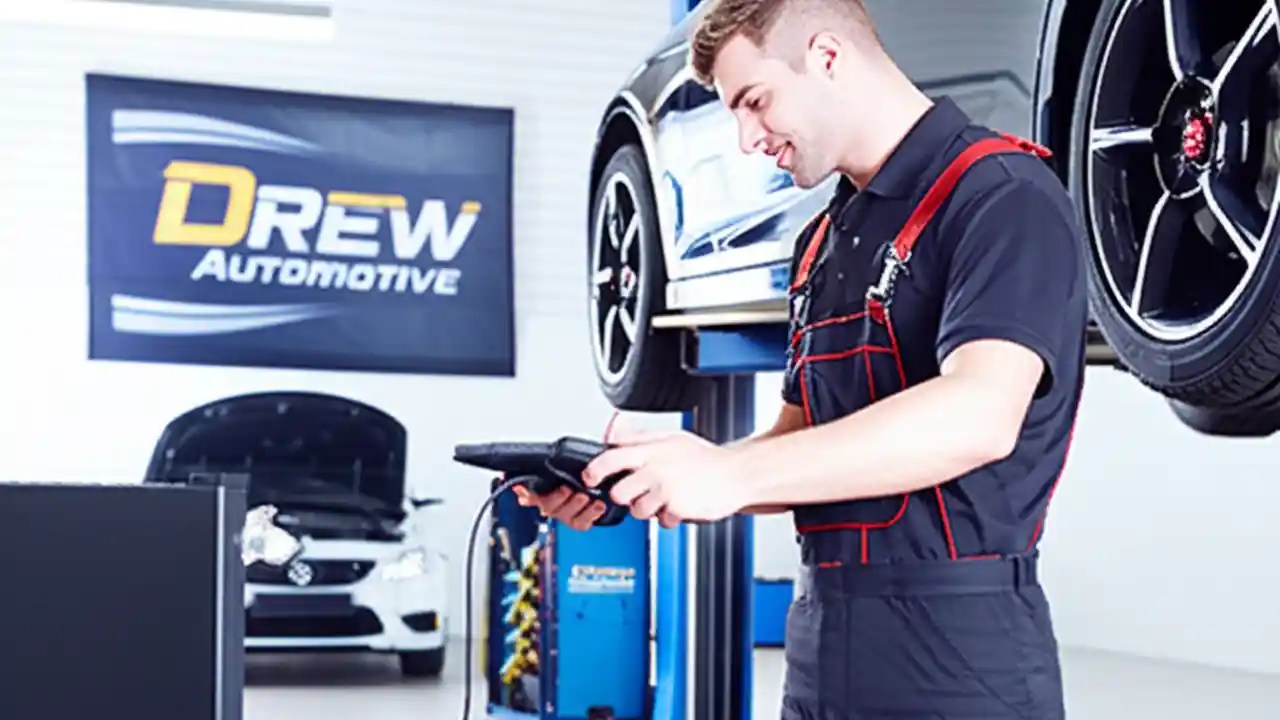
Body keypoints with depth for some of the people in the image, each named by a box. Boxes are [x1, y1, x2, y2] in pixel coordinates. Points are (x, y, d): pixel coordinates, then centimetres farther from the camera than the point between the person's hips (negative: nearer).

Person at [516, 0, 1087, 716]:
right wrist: (640, 481, 1)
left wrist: (732, 473, -29)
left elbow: (979, 415, -26)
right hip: (824, 650, 8)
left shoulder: (1003, 196, -11)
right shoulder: (825, 240, 16)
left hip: (958, 658, -8)